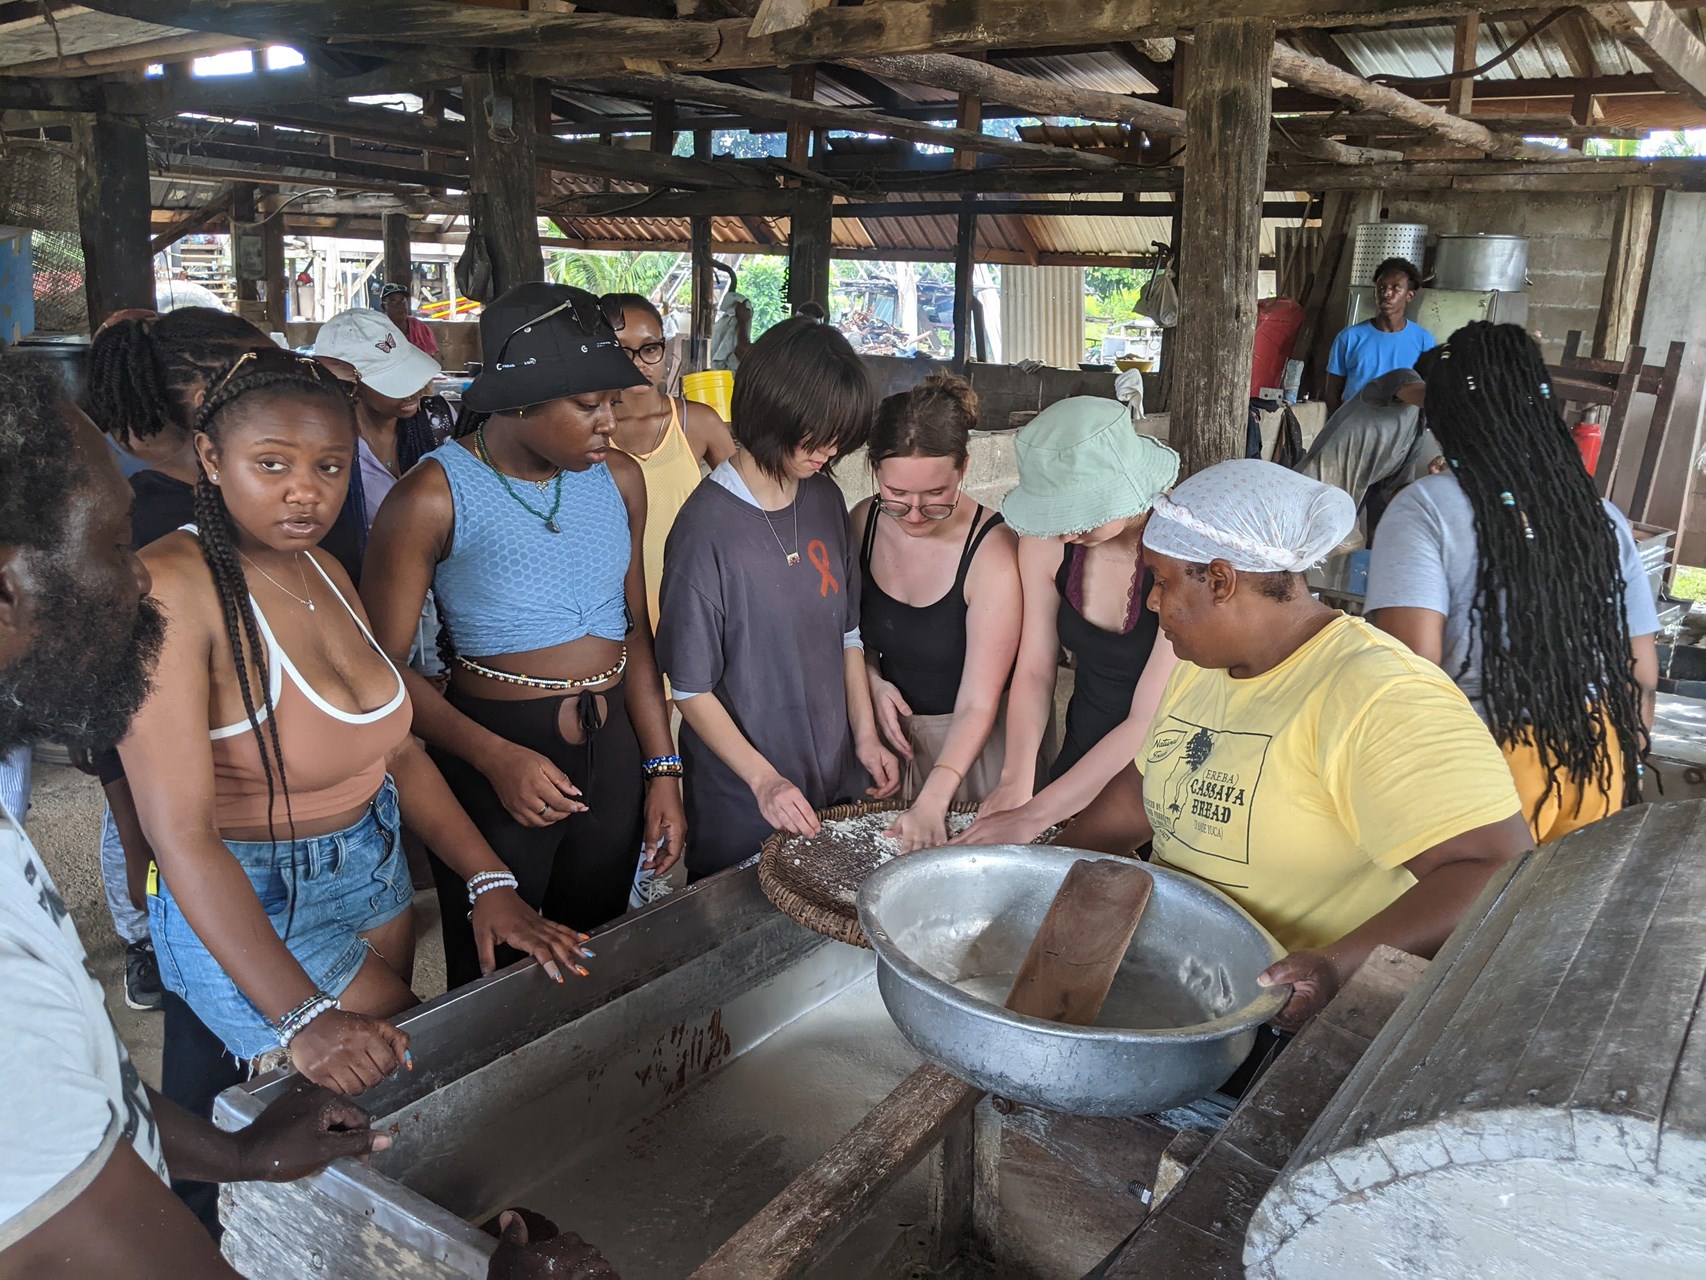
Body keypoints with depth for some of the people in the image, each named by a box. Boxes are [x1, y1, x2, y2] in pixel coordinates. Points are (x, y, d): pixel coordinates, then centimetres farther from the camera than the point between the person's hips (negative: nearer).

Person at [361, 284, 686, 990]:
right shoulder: (434, 496, -13)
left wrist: (662, 770, 7)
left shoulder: (619, 478, 4)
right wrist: (495, 759, -22)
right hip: (493, 757, -5)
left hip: (614, 750, 5)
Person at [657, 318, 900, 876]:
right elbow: (690, 688, -14)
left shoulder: (825, 499, 1)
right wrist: (762, 779, -18)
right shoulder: (707, 527, -19)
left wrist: (865, 735, 3)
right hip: (744, 798, -6)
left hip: (838, 773, 6)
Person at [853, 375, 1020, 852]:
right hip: (886, 733, 4)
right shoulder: (863, 522, -9)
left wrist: (931, 804, -35)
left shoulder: (992, 552, -25)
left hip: (968, 742, -4)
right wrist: (873, 681, -12)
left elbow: (977, 705, -26)